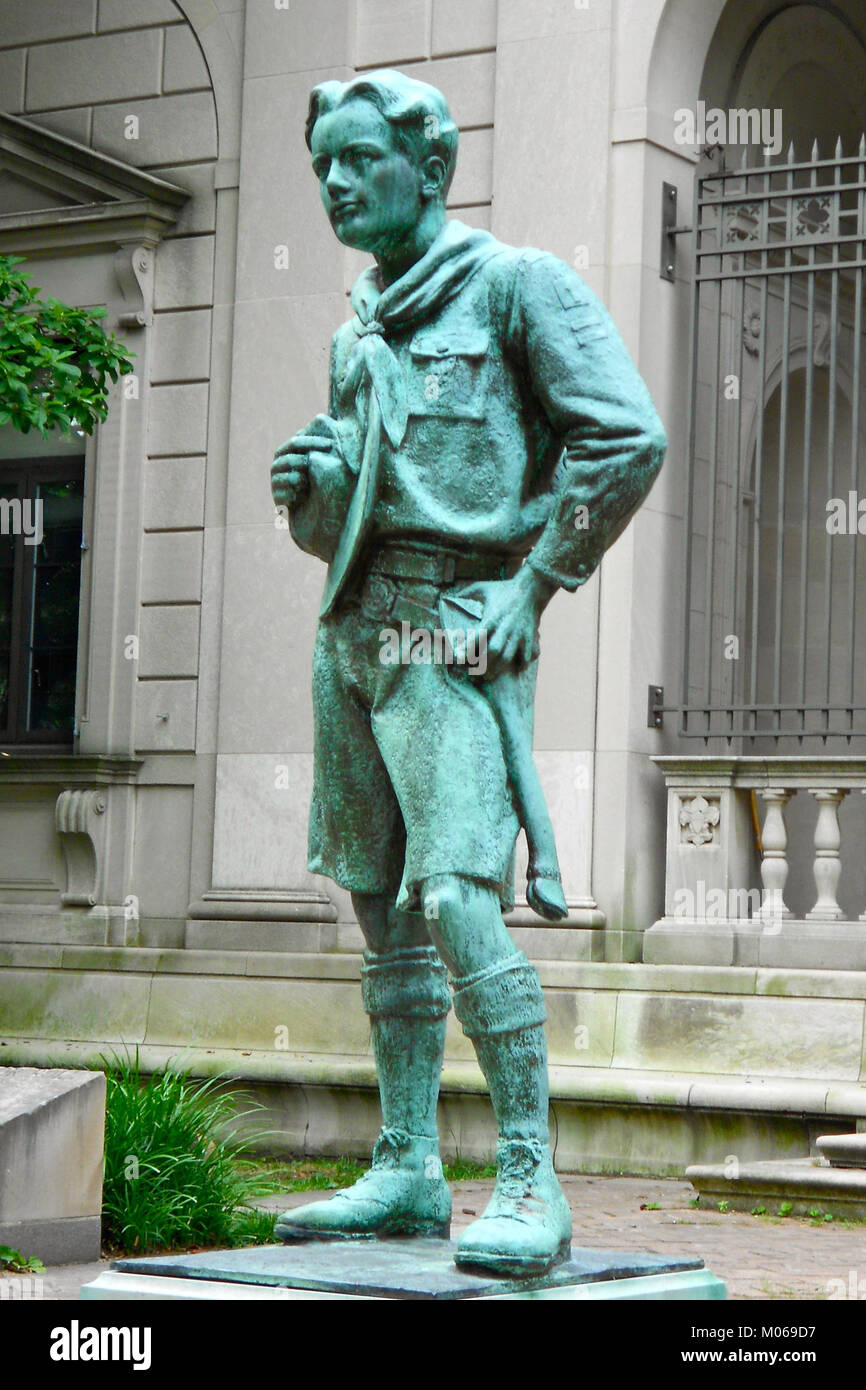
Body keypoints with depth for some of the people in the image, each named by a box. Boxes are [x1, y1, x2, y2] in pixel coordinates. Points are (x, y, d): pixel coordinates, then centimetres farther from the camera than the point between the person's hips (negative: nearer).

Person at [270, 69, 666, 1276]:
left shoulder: (516, 283, -2)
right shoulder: (359, 330, 20)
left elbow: (630, 438, -11)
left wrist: (535, 585, -14)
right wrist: (305, 483, 2)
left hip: (455, 626, -8)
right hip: (352, 627, 8)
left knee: (457, 902, -19)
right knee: (385, 912, 9)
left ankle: (531, 1186, -16)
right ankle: (407, 1174, 15)